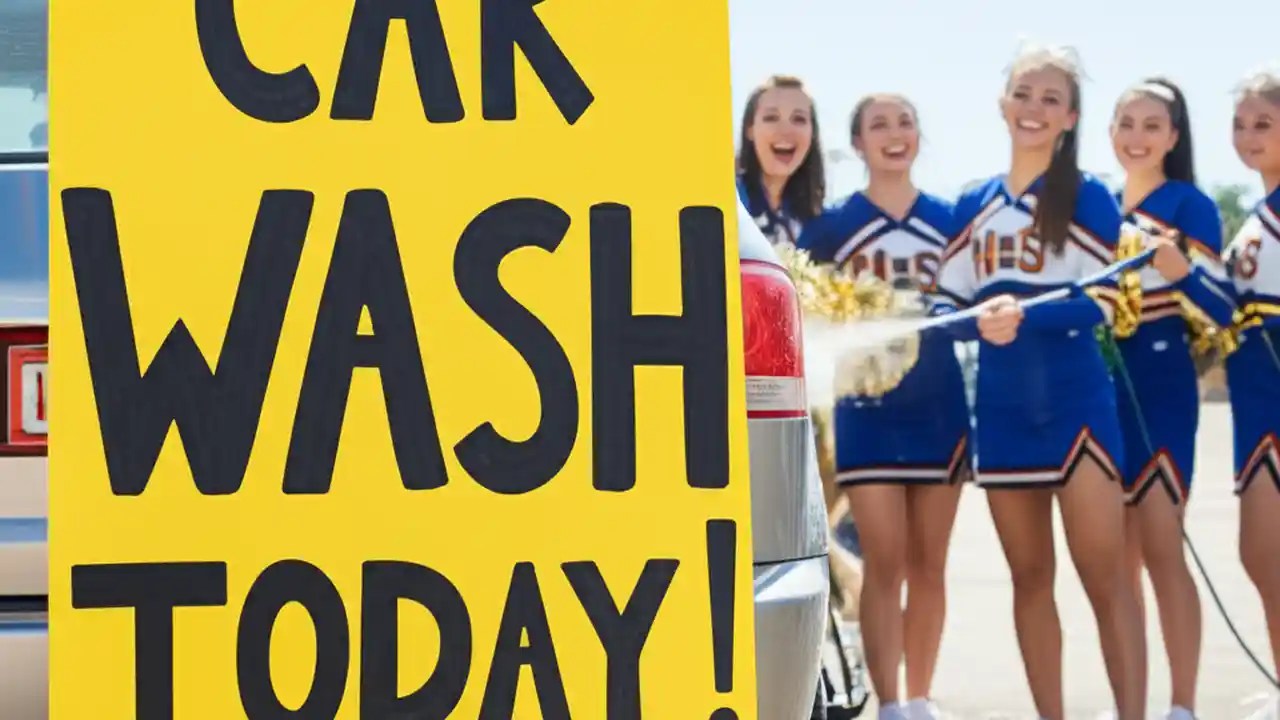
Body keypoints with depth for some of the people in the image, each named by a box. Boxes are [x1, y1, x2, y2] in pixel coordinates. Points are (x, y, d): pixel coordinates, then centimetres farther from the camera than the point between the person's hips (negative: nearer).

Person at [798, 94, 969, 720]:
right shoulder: (832, 225, 2)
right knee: (883, 562, -5)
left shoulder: (950, 219, 8)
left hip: (940, 411, 2)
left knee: (928, 564, 9)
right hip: (867, 411, -2)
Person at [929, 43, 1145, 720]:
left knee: (1104, 577, -5)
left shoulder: (1087, 196, -2)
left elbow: (1100, 302, -10)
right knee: (1030, 579, 11)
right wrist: (981, 320, -14)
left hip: (1076, 404, -4)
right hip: (1001, 410, 4)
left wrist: (1024, 314, -26)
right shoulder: (973, 202, 10)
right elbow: (946, 303, 8)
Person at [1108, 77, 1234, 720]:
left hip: (1159, 388, -6)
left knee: (1160, 549, -9)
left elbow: (1221, 311, -13)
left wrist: (1179, 268, -30)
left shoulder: (1189, 204, -5)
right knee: (1118, 554, 9)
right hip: (1101, 388, 6)